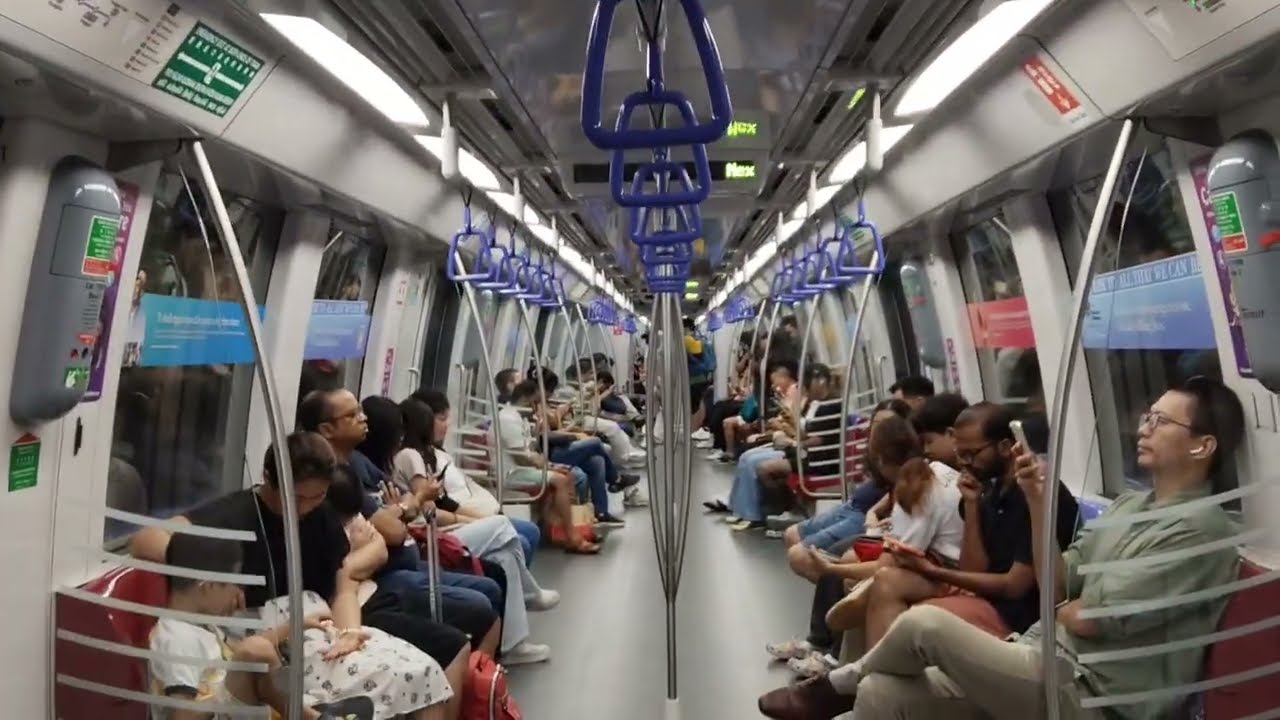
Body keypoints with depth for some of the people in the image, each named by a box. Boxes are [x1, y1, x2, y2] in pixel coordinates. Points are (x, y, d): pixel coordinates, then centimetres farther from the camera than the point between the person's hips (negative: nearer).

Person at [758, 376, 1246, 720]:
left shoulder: (1201, 529, -12)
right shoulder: (1130, 504, 15)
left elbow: (1093, 619, -17)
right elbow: (1057, 586, 10)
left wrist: (1058, 613, 6)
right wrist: (1037, 501, -1)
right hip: (1047, 661, 7)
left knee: (925, 622, -20)